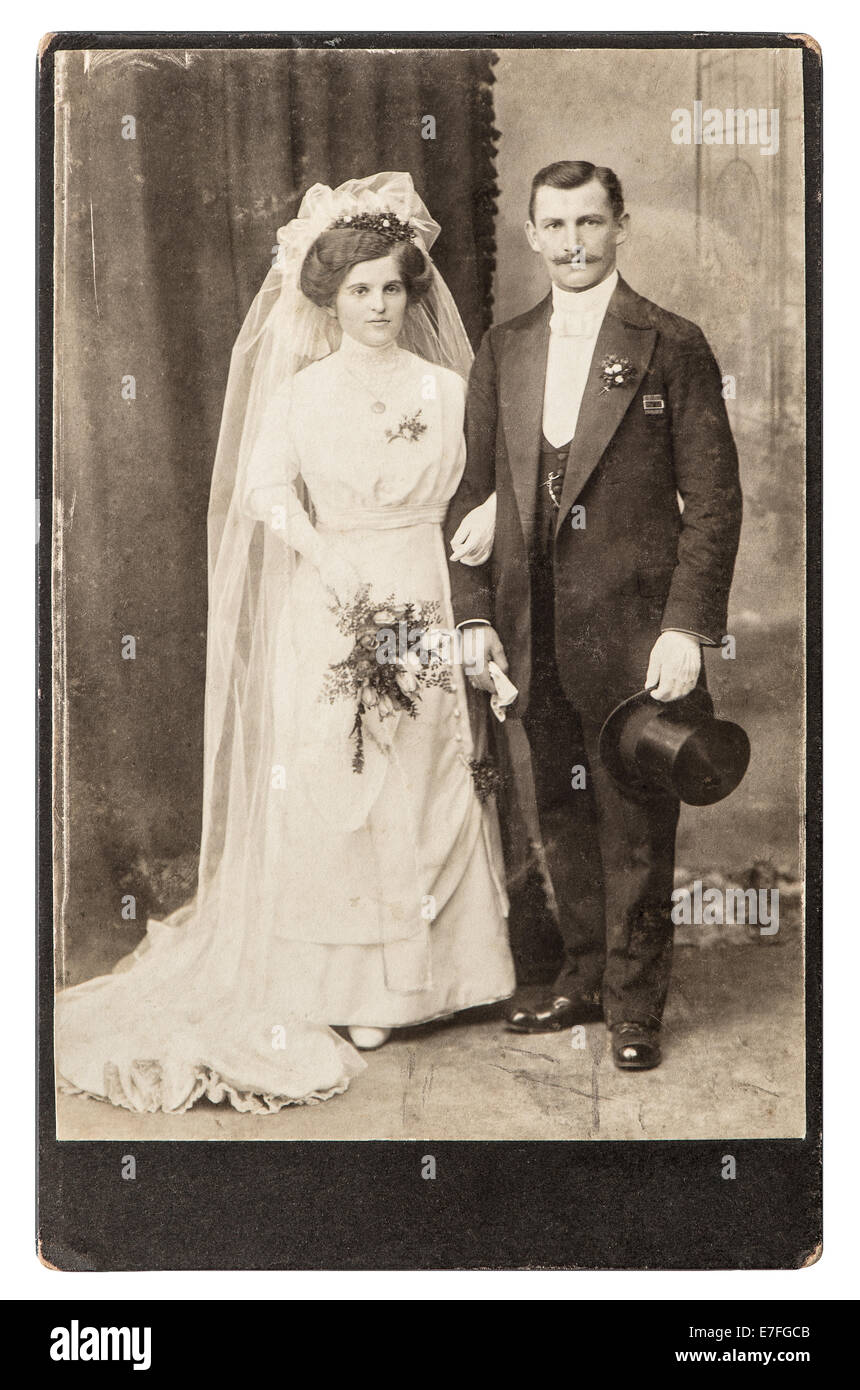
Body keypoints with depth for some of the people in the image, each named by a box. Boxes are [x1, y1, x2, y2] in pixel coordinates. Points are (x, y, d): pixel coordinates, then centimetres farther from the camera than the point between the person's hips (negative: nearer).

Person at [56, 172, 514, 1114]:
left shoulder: (446, 388, 6)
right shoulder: (304, 391, -1)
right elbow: (266, 488, -8)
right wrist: (324, 553, -23)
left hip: (425, 603, 2)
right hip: (328, 610, -2)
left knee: (426, 782, 7)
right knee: (330, 790, 1)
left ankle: (426, 962, 21)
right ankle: (346, 988, 12)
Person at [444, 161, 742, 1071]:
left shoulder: (672, 347, -3)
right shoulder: (502, 352, 11)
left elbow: (713, 501, -5)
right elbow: (474, 492, 13)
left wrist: (688, 627, -12)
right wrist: (476, 617, 5)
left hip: (632, 629, -4)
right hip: (534, 633, 4)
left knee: (635, 830, 4)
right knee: (564, 823, 14)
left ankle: (634, 1005, 20)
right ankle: (584, 978, 31)